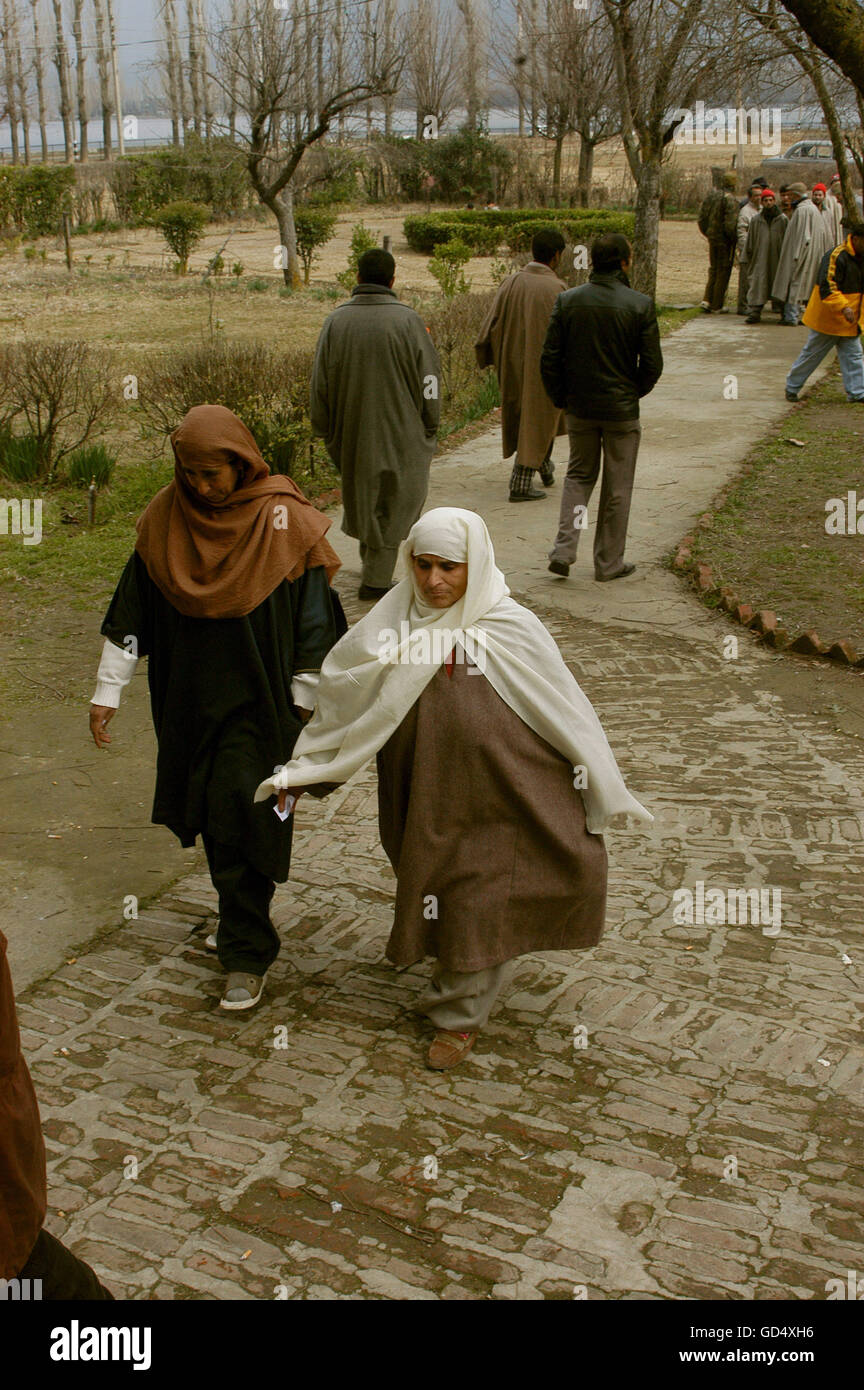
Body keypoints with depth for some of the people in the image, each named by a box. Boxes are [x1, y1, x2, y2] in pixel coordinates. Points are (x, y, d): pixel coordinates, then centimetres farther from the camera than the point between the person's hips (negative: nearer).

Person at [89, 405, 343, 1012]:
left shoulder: (285, 519, -12)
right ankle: (242, 923, 33)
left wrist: (305, 704, -5)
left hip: (258, 700, -4)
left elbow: (313, 618, -7)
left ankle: (247, 953, 4)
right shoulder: (166, 518, -2)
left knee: (240, 819, -8)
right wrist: (108, 690, 4)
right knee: (213, 817, 13)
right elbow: (132, 608, 4)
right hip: (190, 699, 4)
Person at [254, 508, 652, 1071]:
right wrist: (302, 769, 5)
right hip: (423, 791, 3)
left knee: (481, 897, 6)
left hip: (493, 789, -3)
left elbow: (566, 712, -6)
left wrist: (602, 786, 0)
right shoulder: (395, 621, -7)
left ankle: (459, 1013, 28)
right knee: (439, 890, 16)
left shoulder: (513, 630, -14)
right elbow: (344, 696, 2)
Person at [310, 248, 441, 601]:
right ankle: (375, 579, 8)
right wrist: (429, 427, 6)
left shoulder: (336, 321, -3)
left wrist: (326, 432, 14)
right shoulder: (407, 320, -12)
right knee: (396, 505, 7)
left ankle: (371, 564, 32)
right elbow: (429, 380, -7)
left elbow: (320, 383, 3)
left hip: (351, 436, 3)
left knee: (361, 499, 20)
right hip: (401, 436, -3)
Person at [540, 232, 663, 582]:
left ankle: (563, 549, 5)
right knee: (617, 488, 10)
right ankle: (609, 563, 18)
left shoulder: (567, 301, -5)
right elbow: (652, 365, -8)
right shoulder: (640, 305, -12)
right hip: (621, 409, -2)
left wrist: (560, 397, 10)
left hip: (579, 408, 3)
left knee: (579, 475, 19)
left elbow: (550, 358, -4)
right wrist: (633, 393, 10)